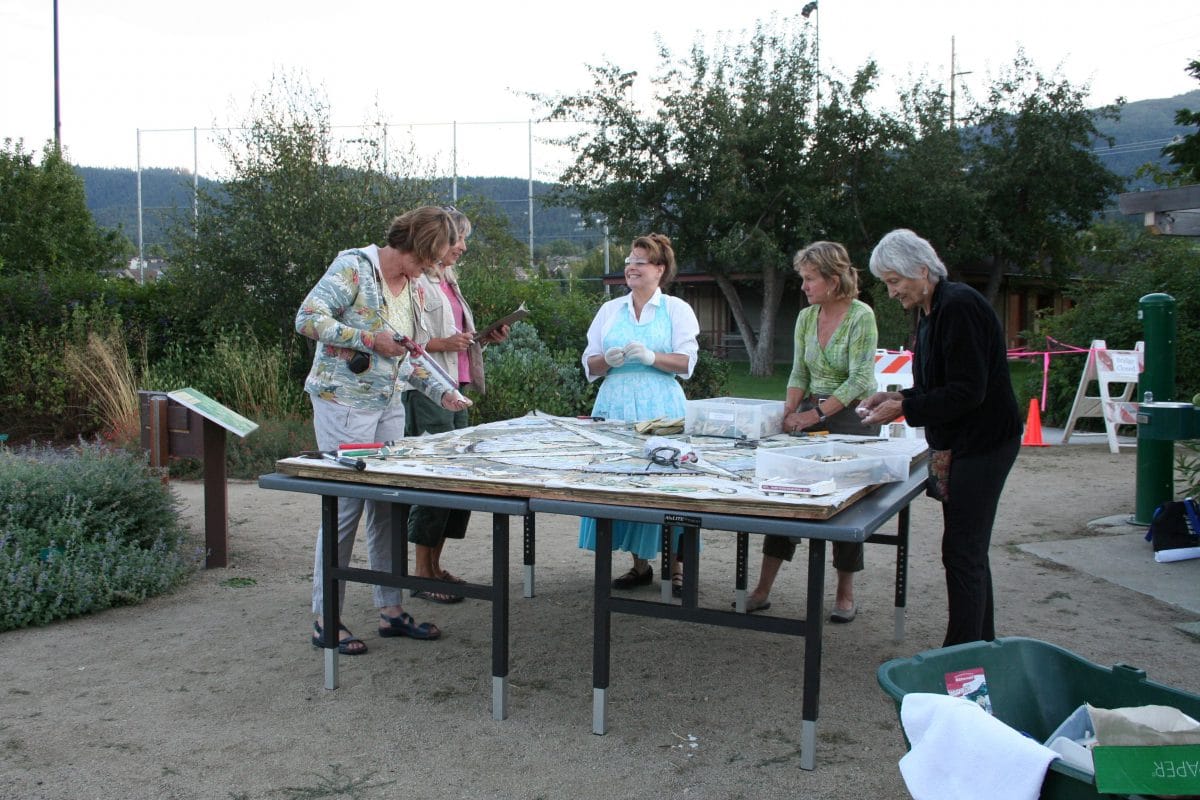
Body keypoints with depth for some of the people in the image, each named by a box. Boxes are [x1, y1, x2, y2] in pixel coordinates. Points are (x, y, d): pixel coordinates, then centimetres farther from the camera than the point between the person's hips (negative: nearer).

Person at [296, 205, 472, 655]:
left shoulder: (412, 289, 13)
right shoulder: (353, 267, -11)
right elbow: (308, 319, -18)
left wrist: (440, 393, 10)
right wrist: (368, 339, -20)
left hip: (389, 407, 8)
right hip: (343, 404, -8)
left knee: (389, 506, 9)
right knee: (344, 507, -5)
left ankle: (389, 609, 19)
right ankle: (325, 620, 5)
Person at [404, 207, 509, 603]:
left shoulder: (448, 280, 20)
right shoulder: (416, 281, -10)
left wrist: (485, 337, 12)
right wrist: (442, 343, -22)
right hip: (426, 389, -10)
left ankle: (435, 564, 20)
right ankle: (422, 573, 4)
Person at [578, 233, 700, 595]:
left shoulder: (677, 310, 6)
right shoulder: (610, 310, 15)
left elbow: (686, 362, -4)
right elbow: (590, 365, 13)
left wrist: (650, 356, -20)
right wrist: (608, 359, -9)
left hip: (660, 408, -4)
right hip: (615, 406, 4)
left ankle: (676, 567, 3)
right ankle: (639, 564, 14)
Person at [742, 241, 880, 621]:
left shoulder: (861, 316, -14)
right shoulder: (806, 317, 6)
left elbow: (859, 379, -18)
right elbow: (799, 373, 10)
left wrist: (815, 414, -21)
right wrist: (789, 412, -6)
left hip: (854, 415, -5)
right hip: (812, 413, 6)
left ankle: (845, 593, 16)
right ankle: (763, 589, 4)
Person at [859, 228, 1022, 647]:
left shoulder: (959, 306, -19)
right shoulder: (929, 311, 12)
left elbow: (968, 391, -23)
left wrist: (904, 407, -19)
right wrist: (898, 396, 4)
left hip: (982, 443, -10)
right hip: (956, 444, 10)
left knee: (963, 552, -6)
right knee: (969, 550, 17)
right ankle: (982, 645, 29)